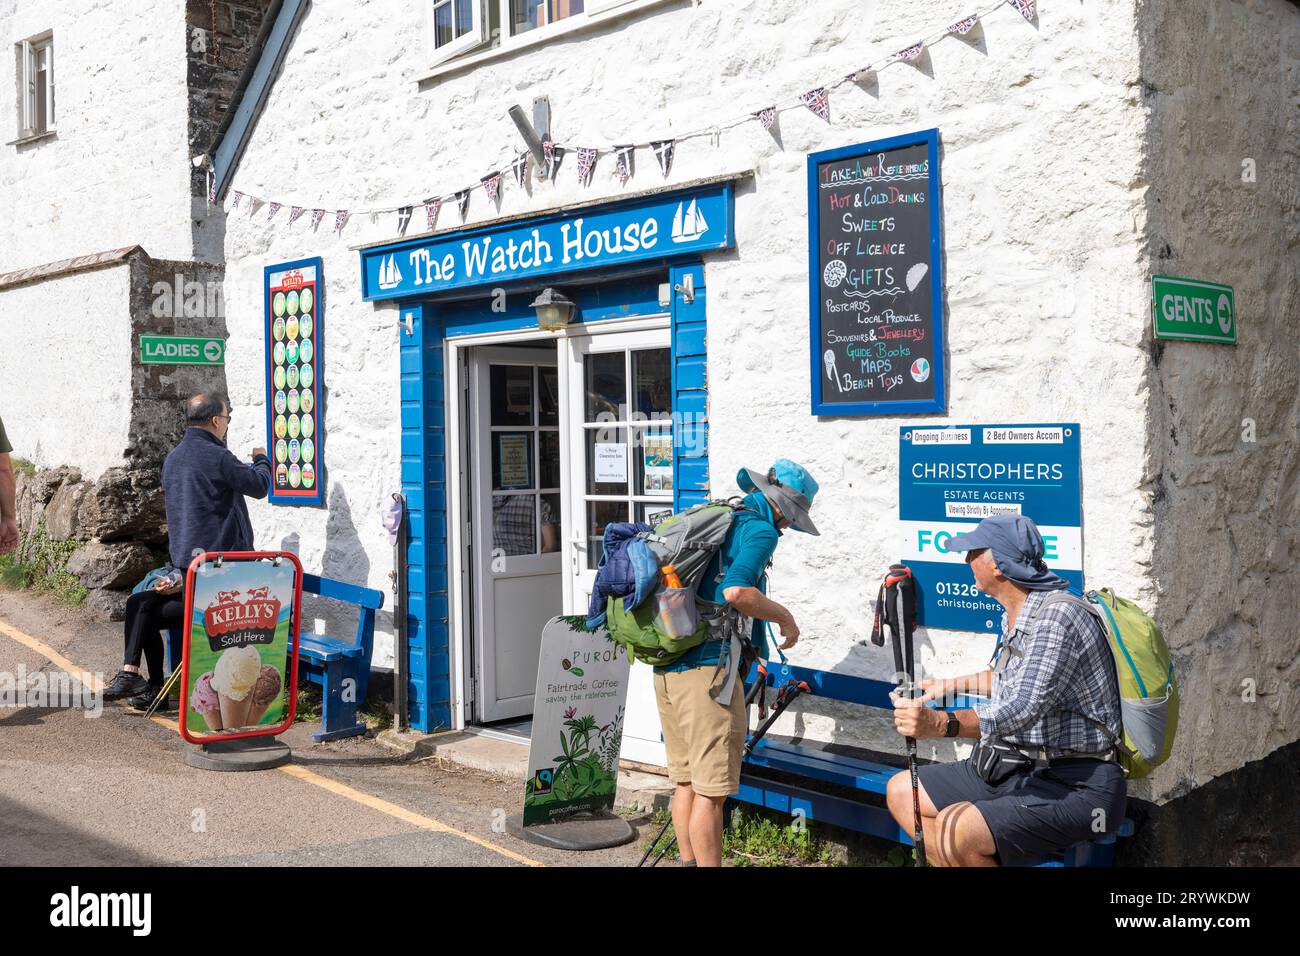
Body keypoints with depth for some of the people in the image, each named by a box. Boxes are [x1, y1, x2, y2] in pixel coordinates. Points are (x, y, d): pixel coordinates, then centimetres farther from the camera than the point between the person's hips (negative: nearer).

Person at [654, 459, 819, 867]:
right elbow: (736, 591, -23)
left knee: (686, 780, 15)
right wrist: (784, 616, -7)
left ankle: (689, 861, 23)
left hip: (665, 667, 9)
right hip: (707, 667, -9)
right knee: (712, 790, -2)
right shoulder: (760, 529, -6)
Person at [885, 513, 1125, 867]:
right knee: (901, 791, 10)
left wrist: (943, 724, -45)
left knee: (955, 828, -31)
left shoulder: (1058, 618, -22)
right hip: (1012, 769, 10)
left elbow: (1025, 708, -34)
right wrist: (954, 685, 37)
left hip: (1074, 785, -10)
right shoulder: (1014, 617, 11)